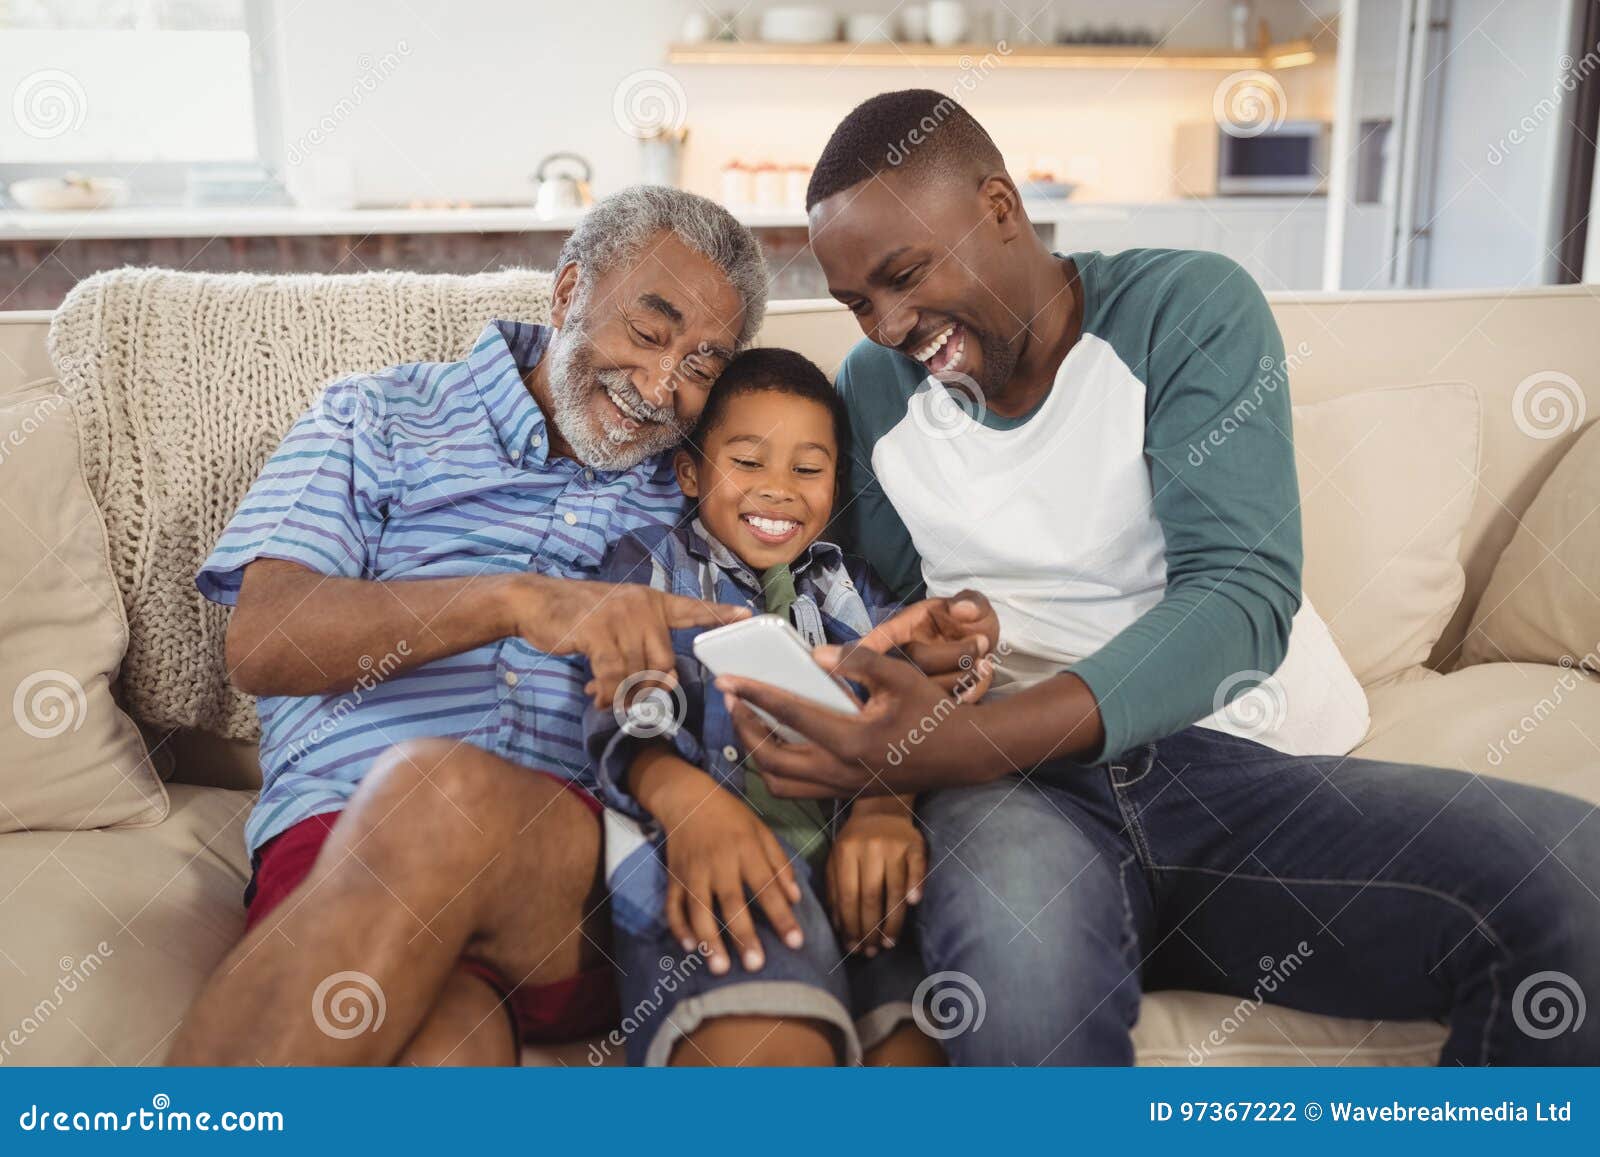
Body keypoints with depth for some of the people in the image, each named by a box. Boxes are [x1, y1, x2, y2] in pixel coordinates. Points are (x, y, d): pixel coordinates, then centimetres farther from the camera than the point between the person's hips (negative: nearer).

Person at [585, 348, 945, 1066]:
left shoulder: (848, 588, 30)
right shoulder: (651, 564, 22)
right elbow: (627, 709, 3)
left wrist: (886, 804, -12)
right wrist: (686, 795, -21)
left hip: (850, 851, 3)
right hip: (703, 850, -2)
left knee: (914, 1042, -31)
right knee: (759, 1039, -37)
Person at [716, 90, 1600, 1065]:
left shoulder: (1191, 308, -2)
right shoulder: (872, 387, 11)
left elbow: (1244, 597, -14)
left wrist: (965, 744, -28)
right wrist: (881, 771, -13)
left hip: (1235, 764, 1)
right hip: (1009, 783, 0)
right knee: (1012, 930, -39)